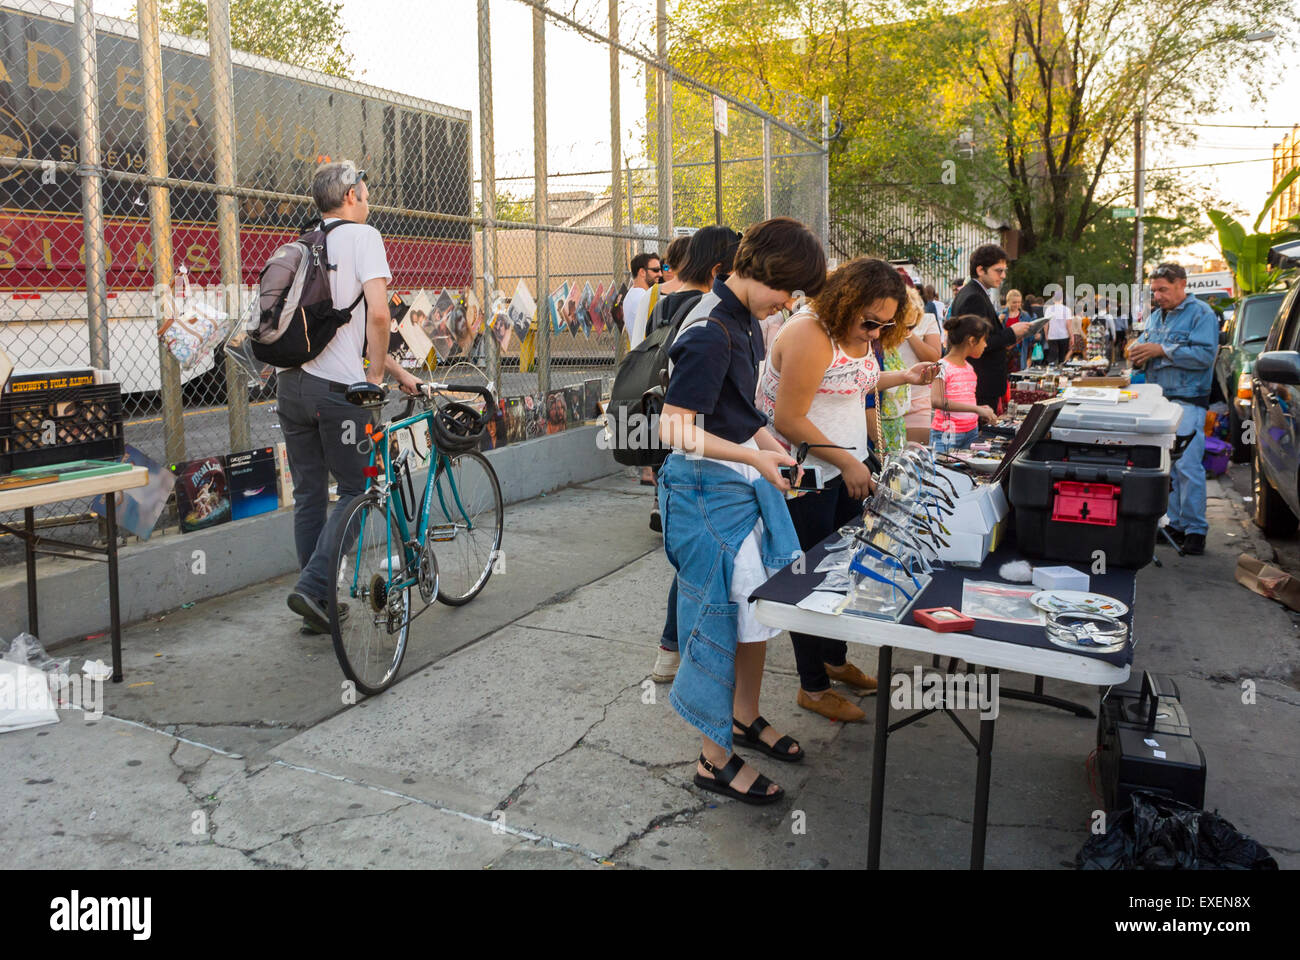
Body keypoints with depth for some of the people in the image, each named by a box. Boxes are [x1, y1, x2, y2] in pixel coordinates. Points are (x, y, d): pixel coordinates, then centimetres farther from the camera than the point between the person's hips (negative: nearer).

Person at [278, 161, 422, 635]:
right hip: (335, 387, -7)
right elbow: (377, 315, -18)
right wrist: (376, 373, -4)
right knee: (355, 490, 6)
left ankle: (317, 609, 19)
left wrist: (399, 372, 23)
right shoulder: (362, 235, -3)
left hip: (290, 382, 7)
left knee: (308, 496, 12)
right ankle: (312, 587, -4)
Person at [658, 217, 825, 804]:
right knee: (718, 617, 0)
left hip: (747, 482, 10)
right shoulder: (710, 332, -21)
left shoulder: (746, 324, 11)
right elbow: (676, 430, -24)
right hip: (709, 490, -10)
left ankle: (745, 716, 38)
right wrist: (757, 457, -19)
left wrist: (775, 449, 7)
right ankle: (714, 758, 15)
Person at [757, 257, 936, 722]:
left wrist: (901, 377, 11)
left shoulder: (857, 332, 6)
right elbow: (788, 420, -24)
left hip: (846, 467, 9)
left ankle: (836, 660, 37)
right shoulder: (809, 334, -23)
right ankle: (812, 686, 18)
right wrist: (847, 462, -21)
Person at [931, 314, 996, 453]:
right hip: (947, 437, -7)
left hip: (972, 432, 7)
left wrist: (981, 411, 2)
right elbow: (936, 401, -27)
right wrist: (976, 409, -29)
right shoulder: (942, 367, -12)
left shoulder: (969, 368, 12)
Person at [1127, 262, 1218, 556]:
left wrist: (1161, 350, -20)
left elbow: (1205, 355, -17)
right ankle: (1176, 524, 17)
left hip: (1187, 402, -7)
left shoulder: (1201, 314, -5)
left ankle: (1195, 529, -1)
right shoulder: (1155, 316, 18)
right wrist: (1138, 352, 0)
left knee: (1187, 466, -9)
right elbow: (1143, 345, 25)